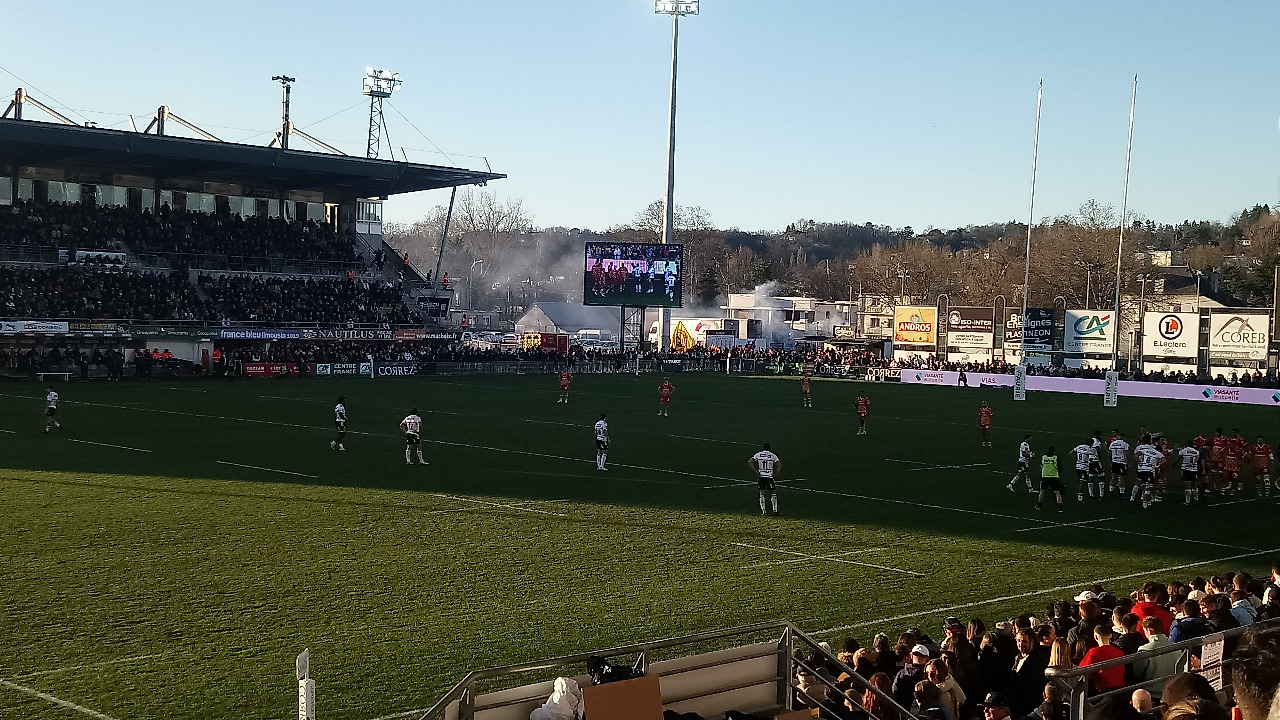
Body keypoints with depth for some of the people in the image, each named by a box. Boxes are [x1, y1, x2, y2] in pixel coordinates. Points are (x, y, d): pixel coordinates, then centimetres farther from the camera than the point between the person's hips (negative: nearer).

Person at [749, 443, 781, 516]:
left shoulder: (758, 455, 6)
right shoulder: (773, 455, 3)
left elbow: (749, 462, -4)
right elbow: (779, 465, -6)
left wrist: (756, 471, -5)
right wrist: (776, 475, -2)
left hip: (761, 476, 1)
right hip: (770, 476, -1)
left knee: (762, 494, 10)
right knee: (773, 493, 10)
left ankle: (763, 510, 5)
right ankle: (775, 510, 5)